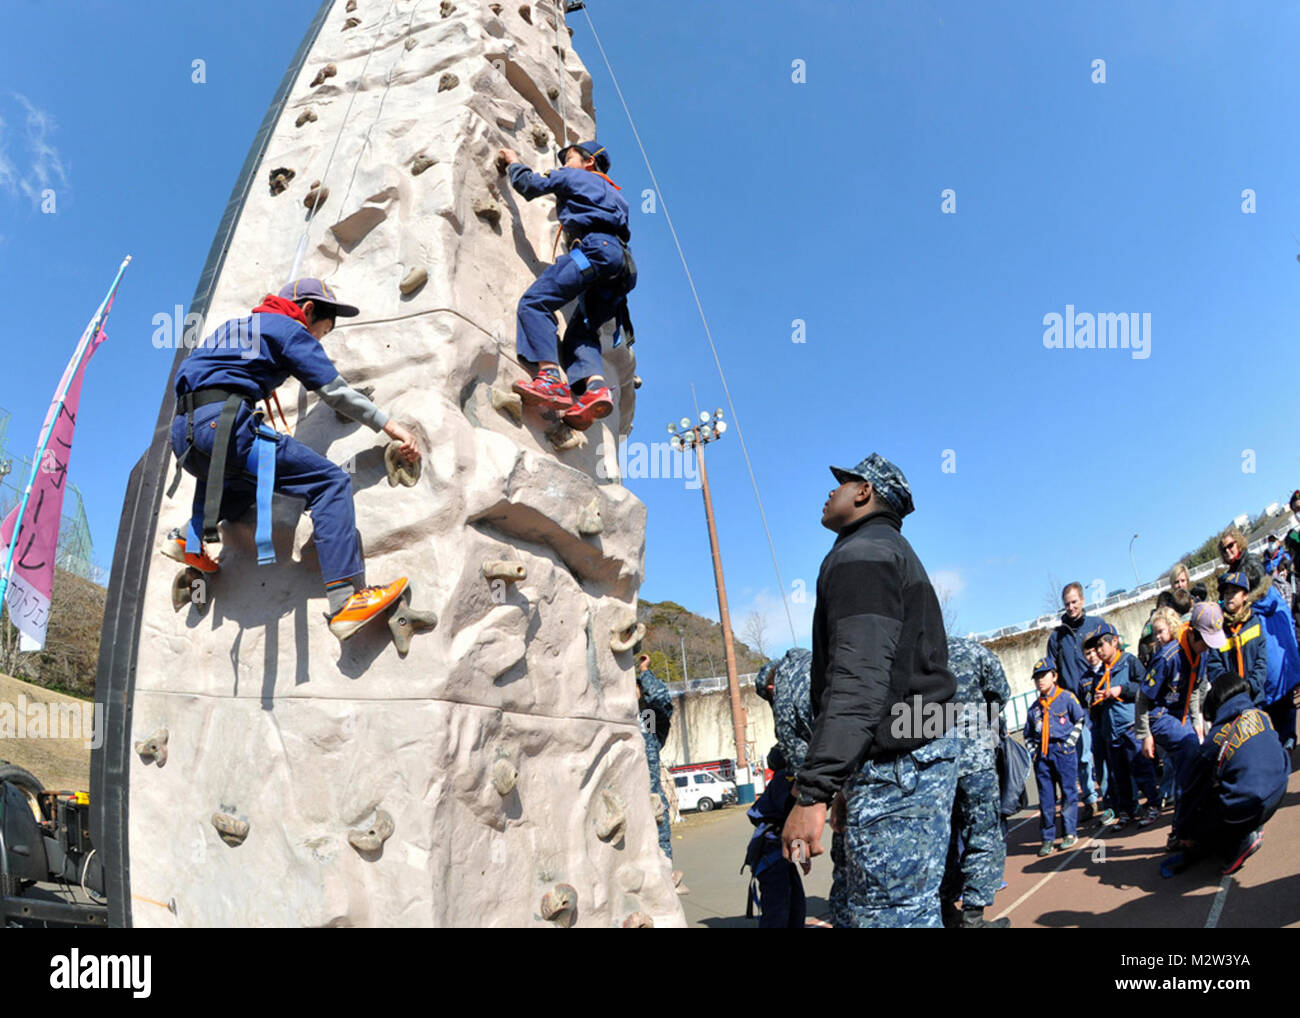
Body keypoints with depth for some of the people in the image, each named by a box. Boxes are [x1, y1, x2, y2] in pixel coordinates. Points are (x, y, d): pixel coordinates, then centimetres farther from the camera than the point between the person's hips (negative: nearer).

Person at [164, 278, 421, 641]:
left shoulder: (232, 327, 31)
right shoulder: (288, 328, 7)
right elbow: (336, 392, 2)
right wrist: (391, 426, 6)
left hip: (182, 435, 9)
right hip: (223, 424, -9)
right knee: (330, 482, -10)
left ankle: (189, 537, 22)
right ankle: (346, 600, -22)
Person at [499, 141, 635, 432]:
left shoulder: (573, 177, 20)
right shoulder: (613, 194, 39)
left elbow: (530, 185, 21)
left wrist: (514, 163, 41)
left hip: (595, 248, -8)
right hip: (622, 263, 8)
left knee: (535, 301, -15)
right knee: (579, 331, 6)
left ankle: (550, 378, -34)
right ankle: (595, 387, -22)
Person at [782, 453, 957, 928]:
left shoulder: (861, 553, -10)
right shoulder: (894, 552, 24)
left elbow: (858, 679, -23)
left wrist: (813, 792, -26)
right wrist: (850, 784, 26)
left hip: (898, 761, -11)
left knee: (891, 911, -8)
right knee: (852, 906, 15)